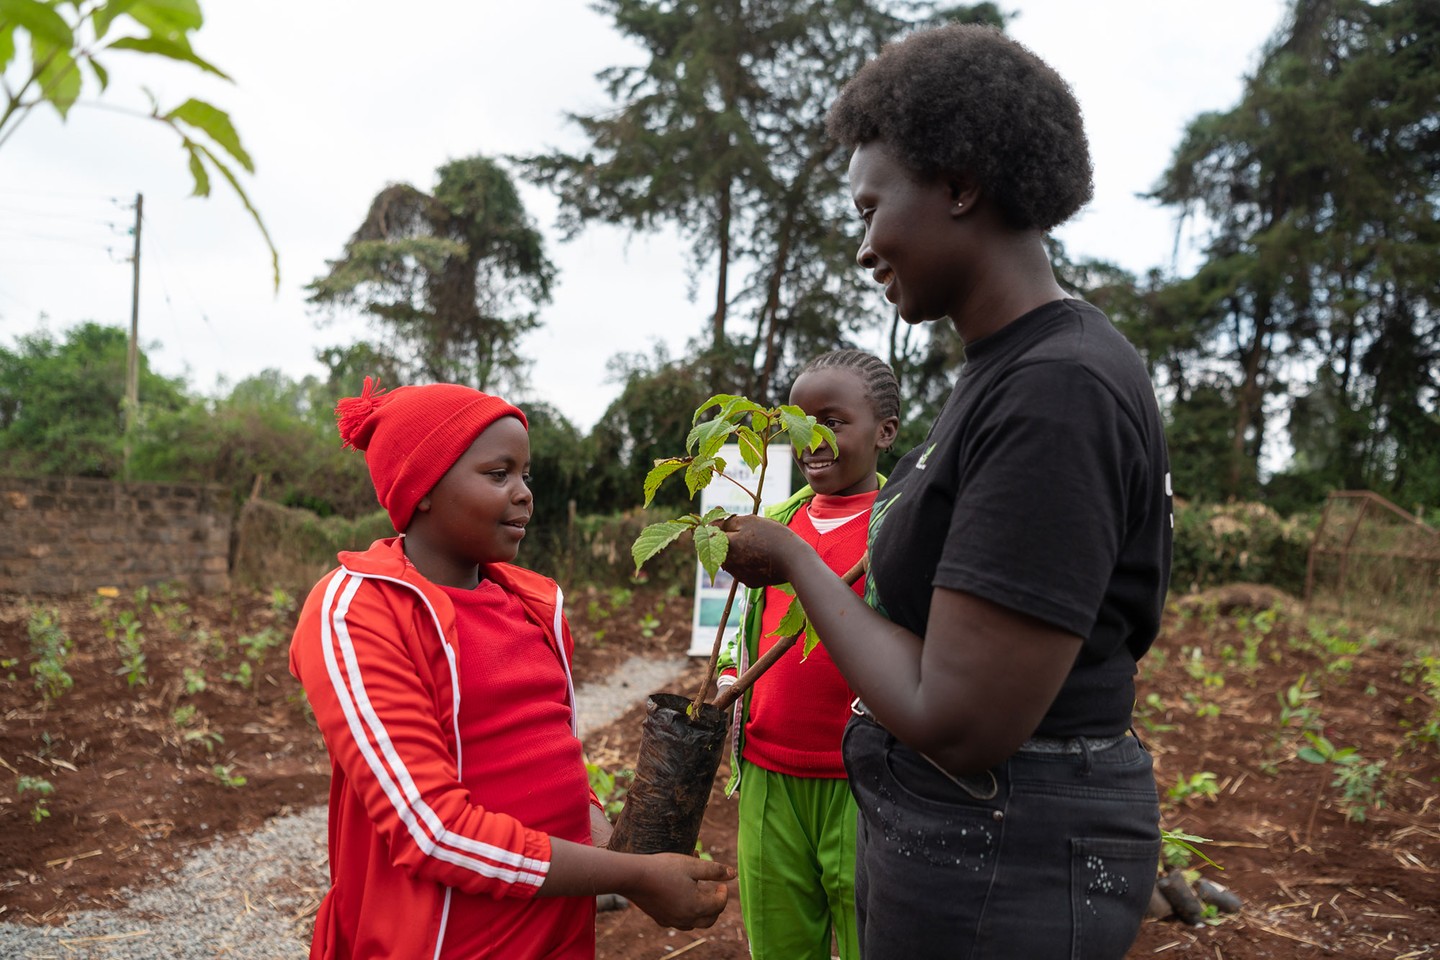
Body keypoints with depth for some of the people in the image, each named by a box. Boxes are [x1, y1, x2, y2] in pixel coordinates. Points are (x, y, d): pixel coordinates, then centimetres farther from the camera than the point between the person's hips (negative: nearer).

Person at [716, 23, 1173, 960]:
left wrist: (792, 558, -14)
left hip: (1001, 868, -9)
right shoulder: (1004, 369, 7)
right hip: (941, 823, 9)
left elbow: (959, 724, -26)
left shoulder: (1059, 394, -24)